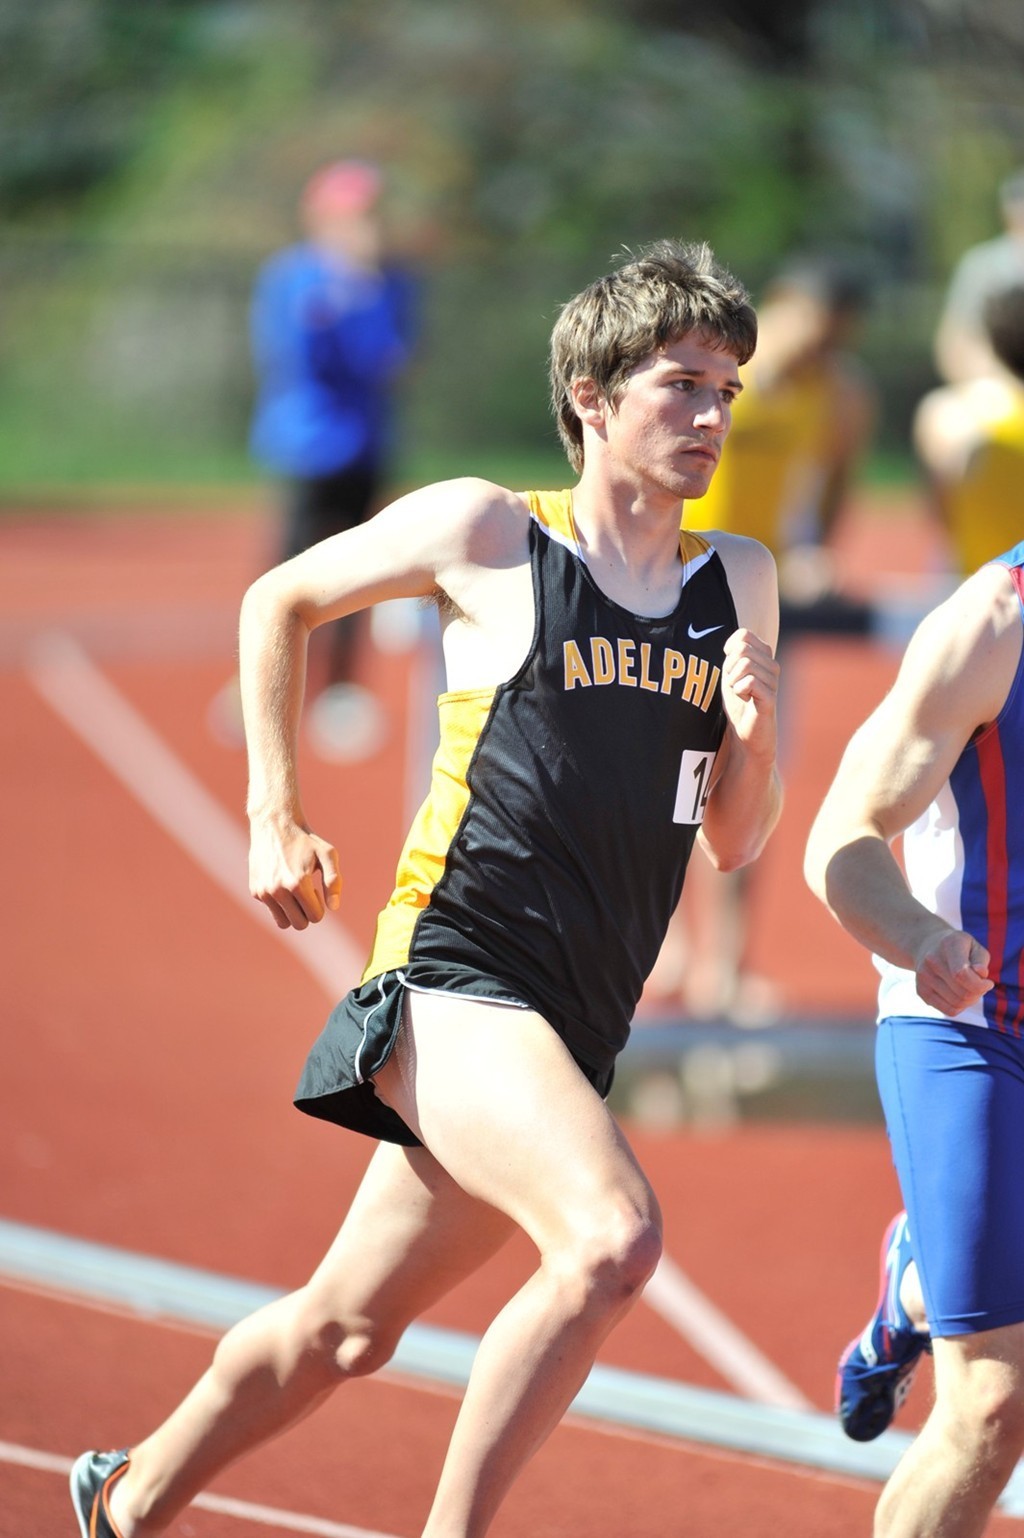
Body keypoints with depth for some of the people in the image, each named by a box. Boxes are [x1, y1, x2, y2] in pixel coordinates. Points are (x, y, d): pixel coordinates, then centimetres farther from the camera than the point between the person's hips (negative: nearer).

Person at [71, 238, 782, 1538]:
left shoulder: (739, 581, 10)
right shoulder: (483, 531, -4)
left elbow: (733, 844, 14)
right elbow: (278, 601, 13)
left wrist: (752, 740, -7)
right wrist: (275, 818, 8)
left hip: (572, 1029, 6)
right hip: (452, 978, -6)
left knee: (345, 1328, 15)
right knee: (613, 1238, -29)